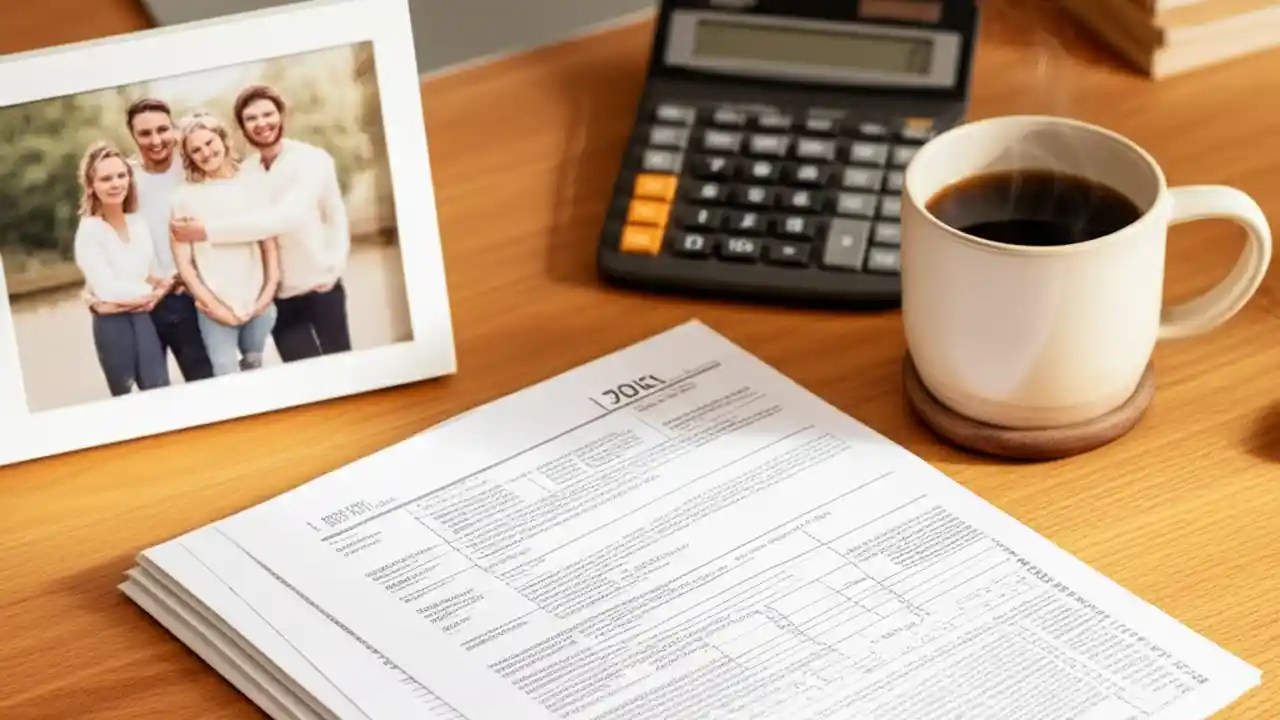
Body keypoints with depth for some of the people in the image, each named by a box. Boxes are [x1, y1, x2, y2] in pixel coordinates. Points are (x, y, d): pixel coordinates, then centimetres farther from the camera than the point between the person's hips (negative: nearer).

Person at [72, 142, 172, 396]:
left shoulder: (138, 222, 6)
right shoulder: (89, 231, -13)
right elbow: (107, 289, -16)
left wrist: (160, 283, -7)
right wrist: (152, 290, -6)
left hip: (147, 318, 5)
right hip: (113, 324, -5)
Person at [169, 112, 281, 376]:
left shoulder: (251, 186, 5)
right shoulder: (184, 196, -3)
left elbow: (270, 244, 9)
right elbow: (184, 263, -4)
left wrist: (269, 292, -1)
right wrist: (215, 306, -8)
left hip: (258, 307, 3)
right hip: (215, 311, -3)